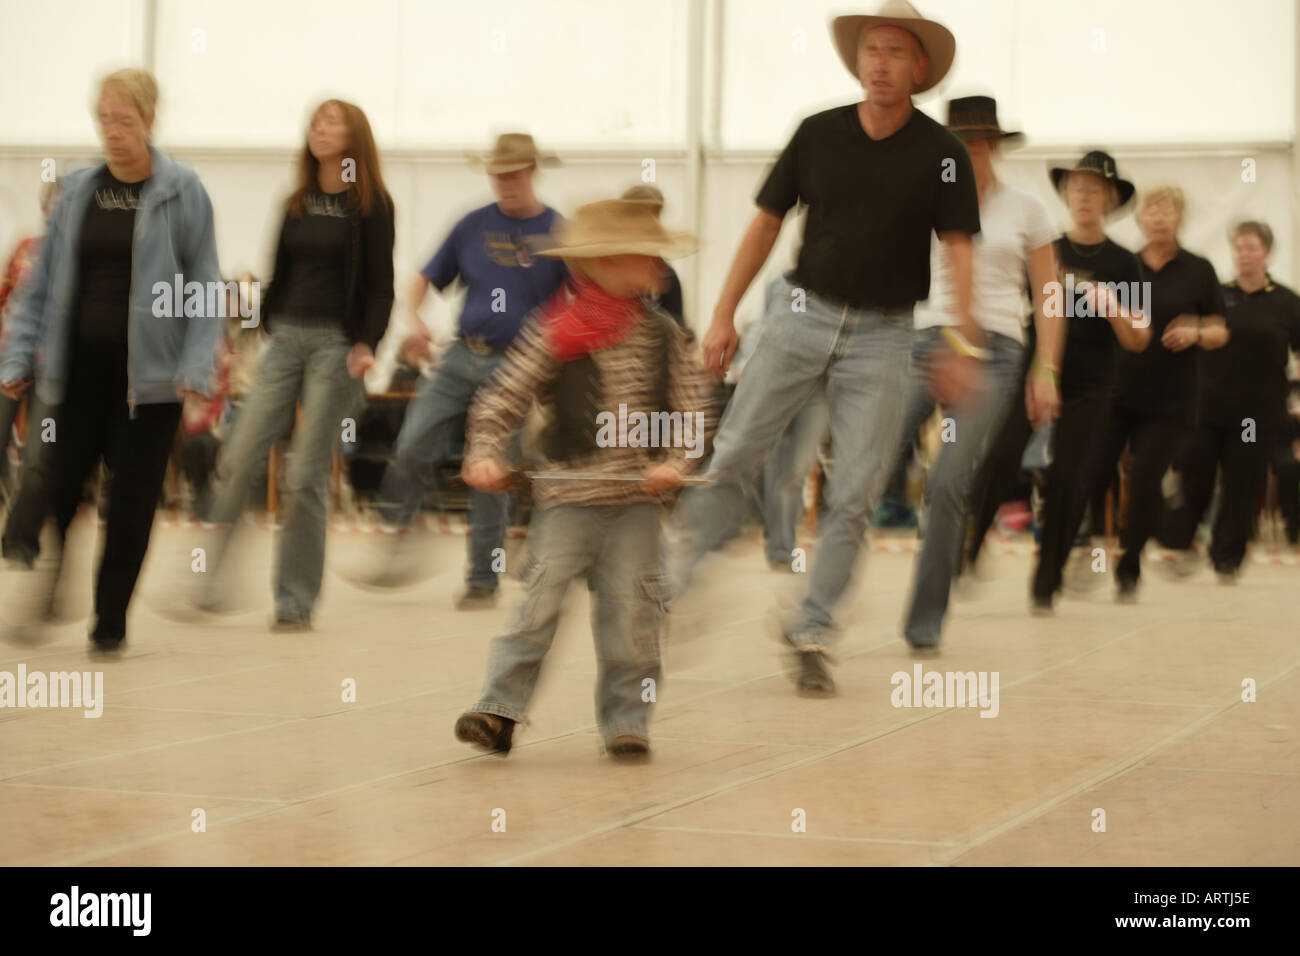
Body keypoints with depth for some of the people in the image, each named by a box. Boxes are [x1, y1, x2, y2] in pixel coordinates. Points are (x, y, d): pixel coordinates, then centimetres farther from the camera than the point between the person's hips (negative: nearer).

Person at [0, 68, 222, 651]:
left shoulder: (182, 192, -2)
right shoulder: (78, 192, 8)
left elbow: (205, 288, -3)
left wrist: (196, 368, -12)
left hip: (148, 371, -3)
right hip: (79, 365, 3)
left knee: (133, 496, 2)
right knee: (57, 487, -1)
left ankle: (110, 619, 13)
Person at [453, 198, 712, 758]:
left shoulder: (663, 334, 5)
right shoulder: (554, 333, -5)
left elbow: (691, 407, 6)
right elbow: (502, 400, -1)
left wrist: (674, 463, -9)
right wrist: (486, 455, -13)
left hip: (638, 497, 3)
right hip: (569, 493, -3)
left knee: (632, 606, 1)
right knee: (542, 597, -8)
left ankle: (626, 719, 10)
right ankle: (500, 709, -4)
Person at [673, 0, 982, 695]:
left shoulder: (941, 154, -4)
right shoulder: (818, 134, 2)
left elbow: (958, 249, -6)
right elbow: (766, 223, 8)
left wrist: (963, 343, -17)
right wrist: (724, 314, 4)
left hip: (882, 335, -1)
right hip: (804, 314, 2)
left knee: (855, 494, -2)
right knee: (731, 457, -4)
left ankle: (811, 632, 7)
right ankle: (680, 582, 5)